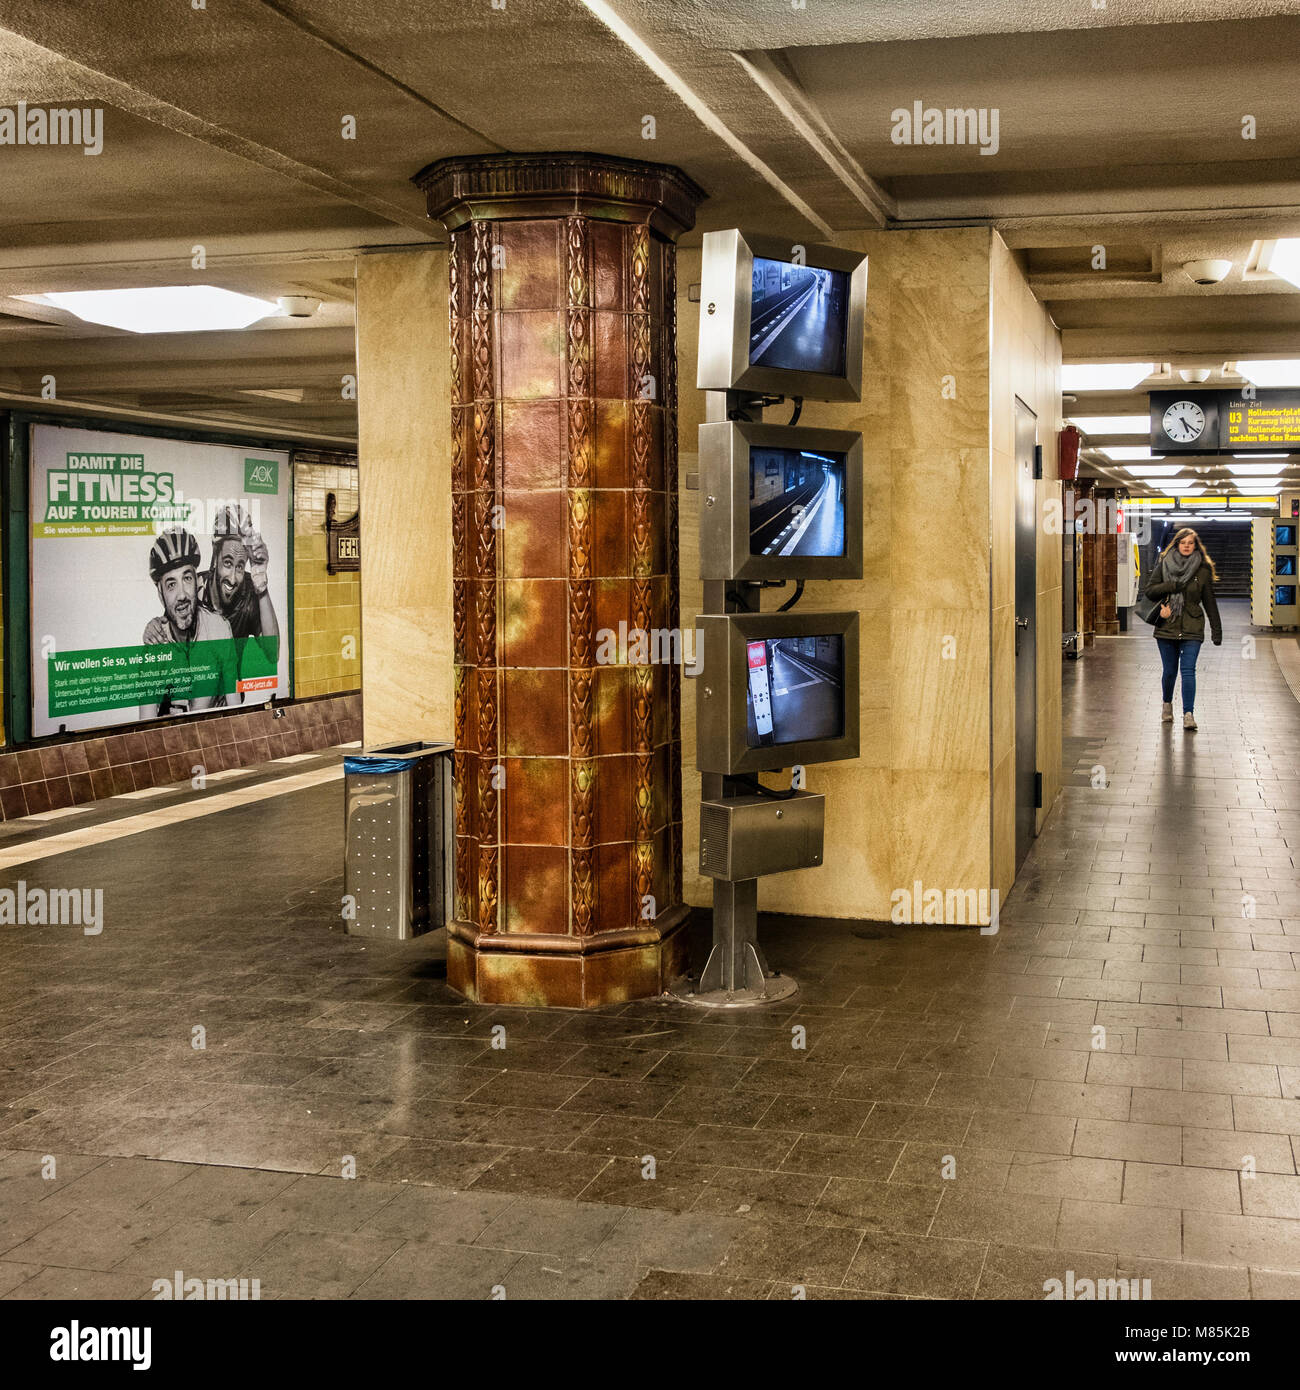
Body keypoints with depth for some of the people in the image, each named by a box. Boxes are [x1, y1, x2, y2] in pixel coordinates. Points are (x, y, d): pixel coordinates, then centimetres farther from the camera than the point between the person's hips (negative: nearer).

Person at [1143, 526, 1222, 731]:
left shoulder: (1203, 570, 4)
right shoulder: (1164, 564, 5)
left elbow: (1209, 602, 8)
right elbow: (1149, 590, -2)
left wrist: (1216, 630, 6)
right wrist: (1173, 586, -15)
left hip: (1192, 629, -1)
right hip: (1167, 627, 1)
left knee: (1188, 670, -11)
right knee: (1170, 670, 8)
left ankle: (1189, 714, -13)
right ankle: (1167, 703, 34)